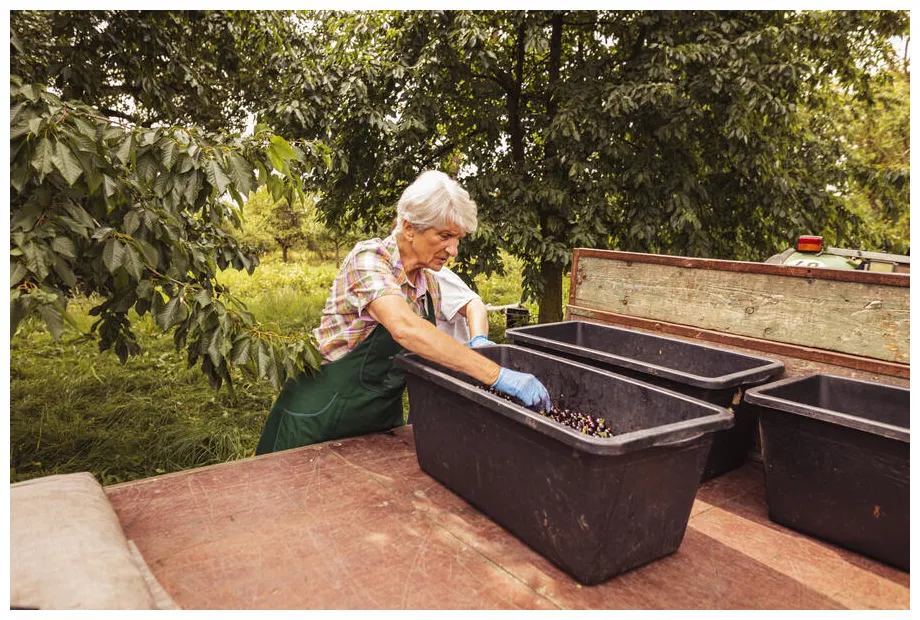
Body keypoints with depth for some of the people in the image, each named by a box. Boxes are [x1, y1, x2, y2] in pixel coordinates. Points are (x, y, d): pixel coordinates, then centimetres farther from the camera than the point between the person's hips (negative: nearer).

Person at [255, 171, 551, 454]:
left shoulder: (429, 285, 2)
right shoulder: (368, 257, -20)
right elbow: (405, 329, -38)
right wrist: (498, 375, -40)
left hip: (382, 419, 6)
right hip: (322, 415, -6)